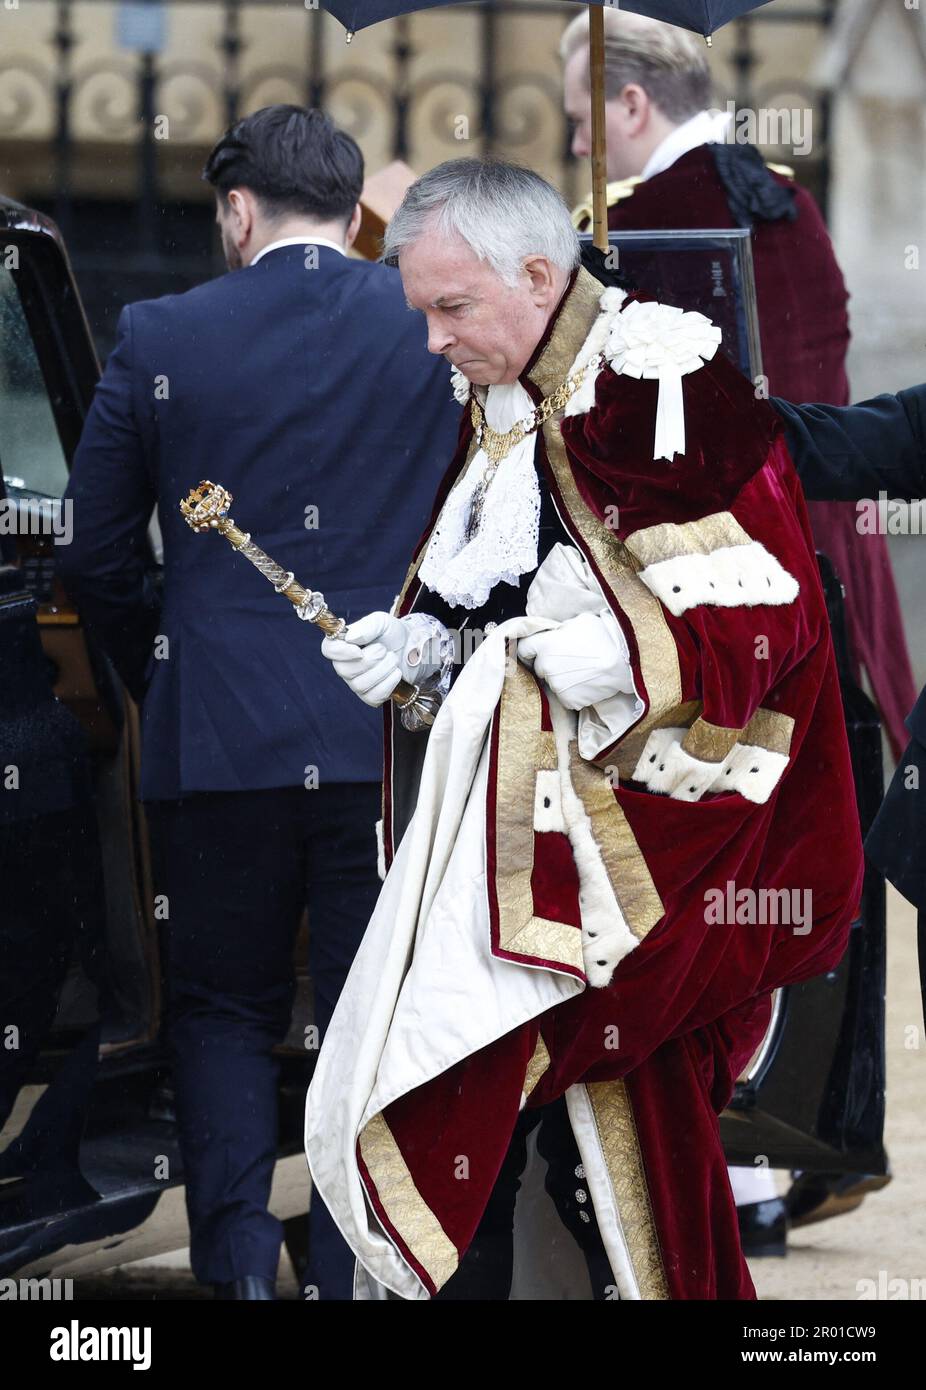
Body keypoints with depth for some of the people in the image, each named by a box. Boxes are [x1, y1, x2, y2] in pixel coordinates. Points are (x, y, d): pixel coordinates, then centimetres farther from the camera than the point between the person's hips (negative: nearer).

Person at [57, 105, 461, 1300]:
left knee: (221, 1010, 11)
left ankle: (237, 1262, -4)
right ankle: (350, 1276, 6)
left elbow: (94, 556, 4)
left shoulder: (161, 339, -1)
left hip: (219, 738, 0)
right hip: (395, 738, 0)